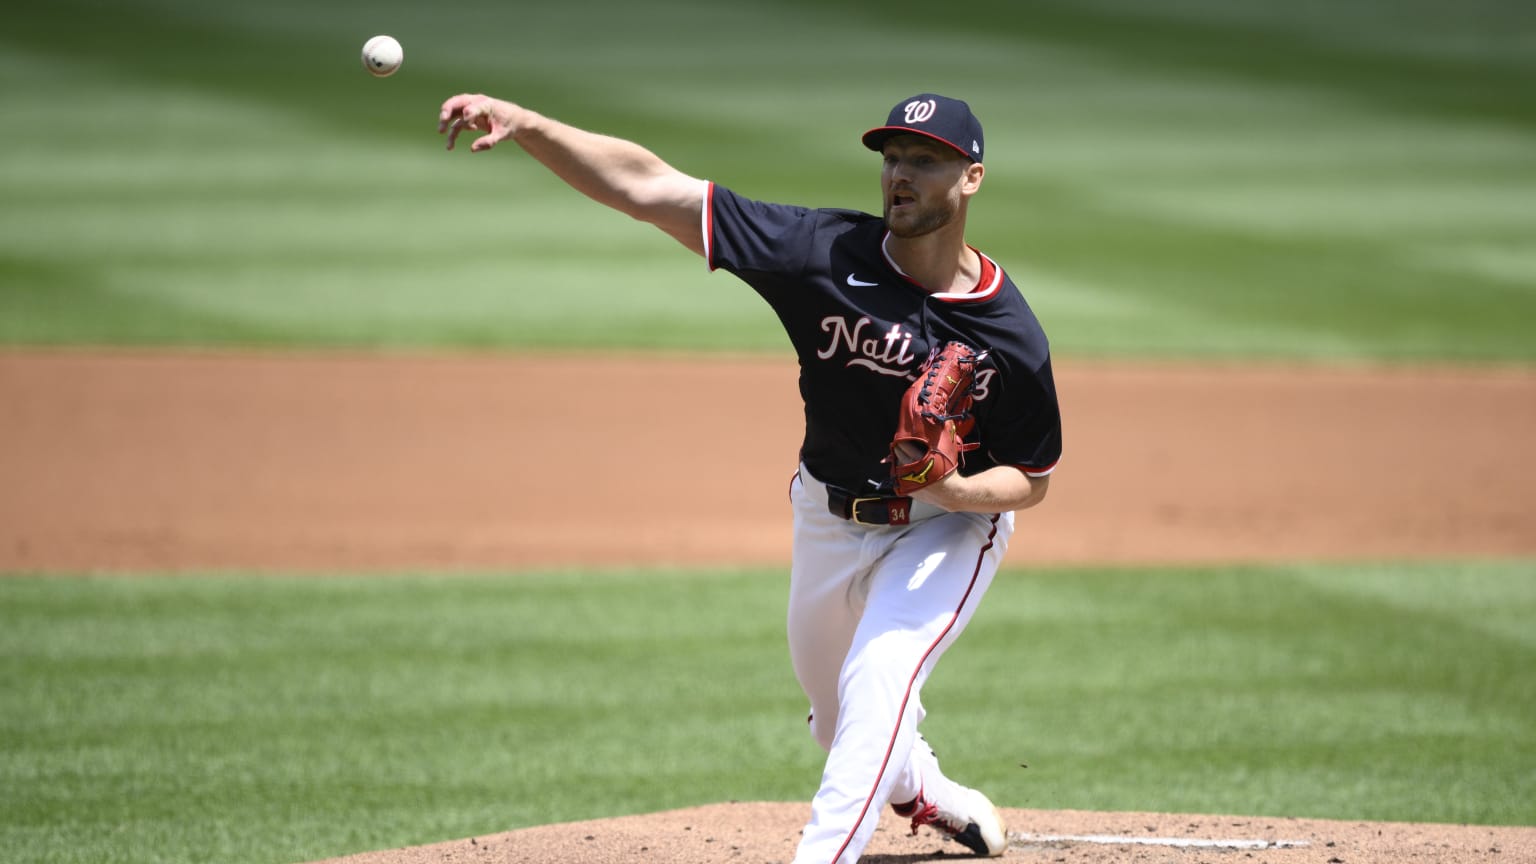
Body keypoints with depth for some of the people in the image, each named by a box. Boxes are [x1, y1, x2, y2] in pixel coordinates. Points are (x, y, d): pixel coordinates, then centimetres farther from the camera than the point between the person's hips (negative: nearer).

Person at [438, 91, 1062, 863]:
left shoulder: (1011, 336, -24)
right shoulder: (829, 253, -23)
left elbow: (1032, 479, -10)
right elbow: (647, 188, -29)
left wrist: (956, 489, -33)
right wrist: (522, 124, -41)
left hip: (949, 529, -3)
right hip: (827, 516, 4)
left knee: (880, 678, -27)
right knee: (834, 710, 22)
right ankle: (923, 792, 54)